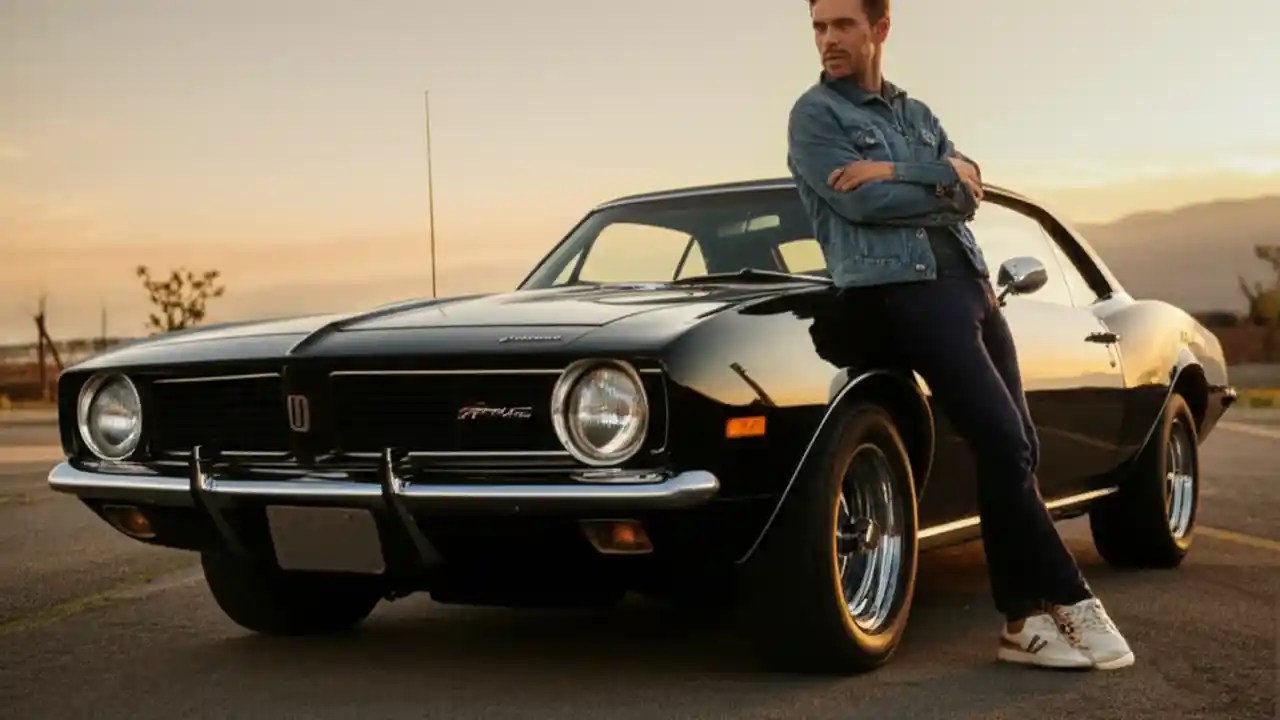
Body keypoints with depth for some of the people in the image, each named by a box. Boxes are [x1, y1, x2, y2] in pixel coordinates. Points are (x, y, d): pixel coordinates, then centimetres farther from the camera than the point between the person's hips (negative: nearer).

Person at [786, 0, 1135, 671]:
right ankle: (1069, 599, -3)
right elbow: (862, 202, -12)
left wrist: (895, 172, -10)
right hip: (903, 288, -7)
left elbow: (970, 182, 6)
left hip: (968, 281, 7)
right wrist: (943, 181, 1)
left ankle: (1023, 619, 5)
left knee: (1018, 450, 0)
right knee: (1003, 447, -14)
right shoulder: (814, 114, 3)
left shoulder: (918, 114, 22)